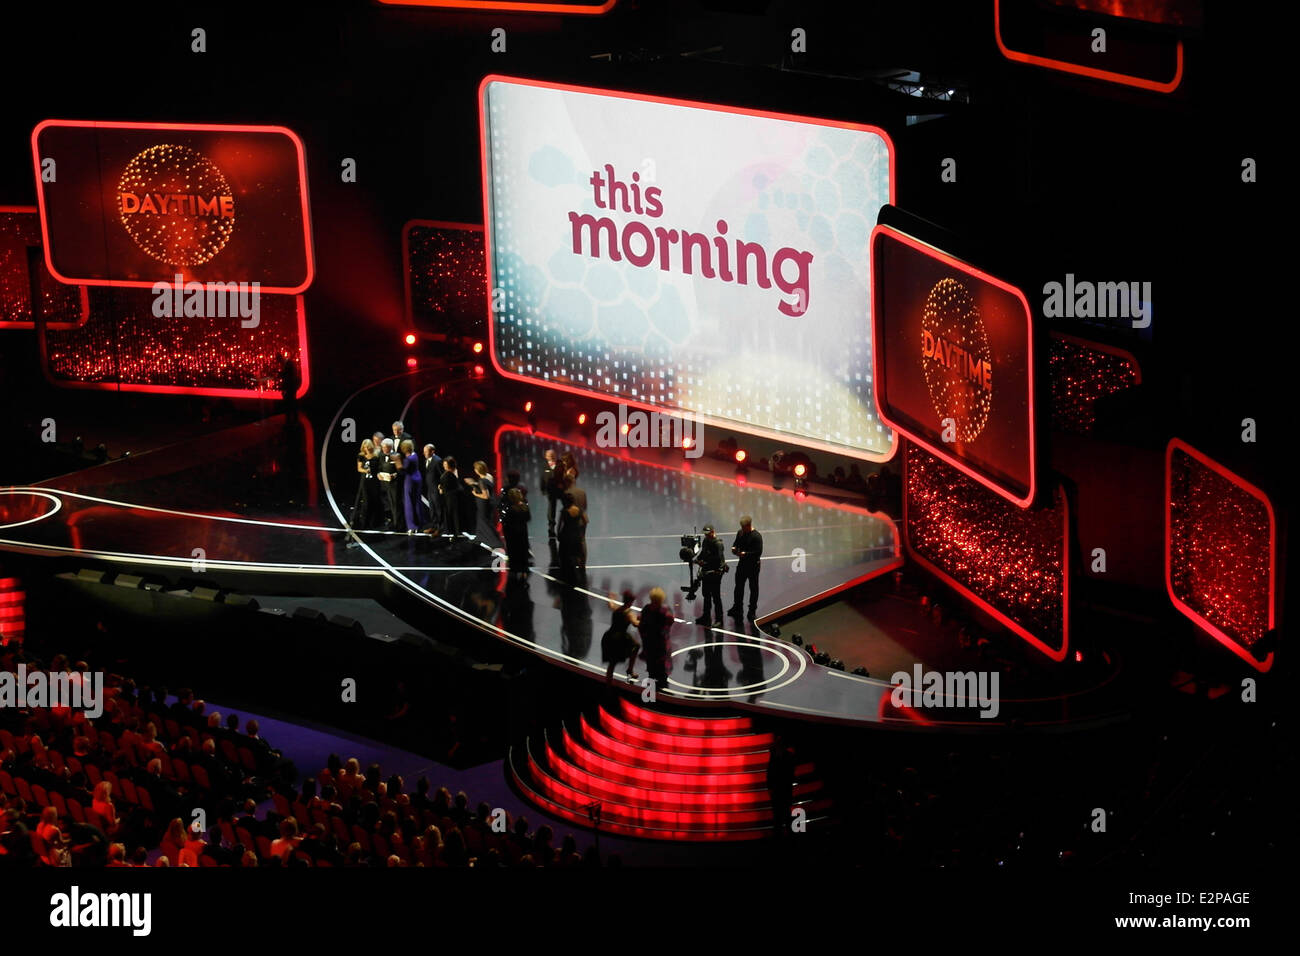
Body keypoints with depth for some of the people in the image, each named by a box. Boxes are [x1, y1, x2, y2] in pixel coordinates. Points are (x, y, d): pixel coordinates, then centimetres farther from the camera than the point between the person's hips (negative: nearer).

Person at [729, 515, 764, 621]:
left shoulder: (756, 536, -19)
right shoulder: (740, 533, 3)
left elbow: (758, 552, -23)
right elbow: (736, 543, 18)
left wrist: (745, 554, -31)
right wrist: (734, 548, -6)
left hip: (753, 565, -7)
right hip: (742, 563, 7)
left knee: (753, 588, 6)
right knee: (739, 586, 15)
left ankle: (752, 611, 16)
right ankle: (737, 607, 30)